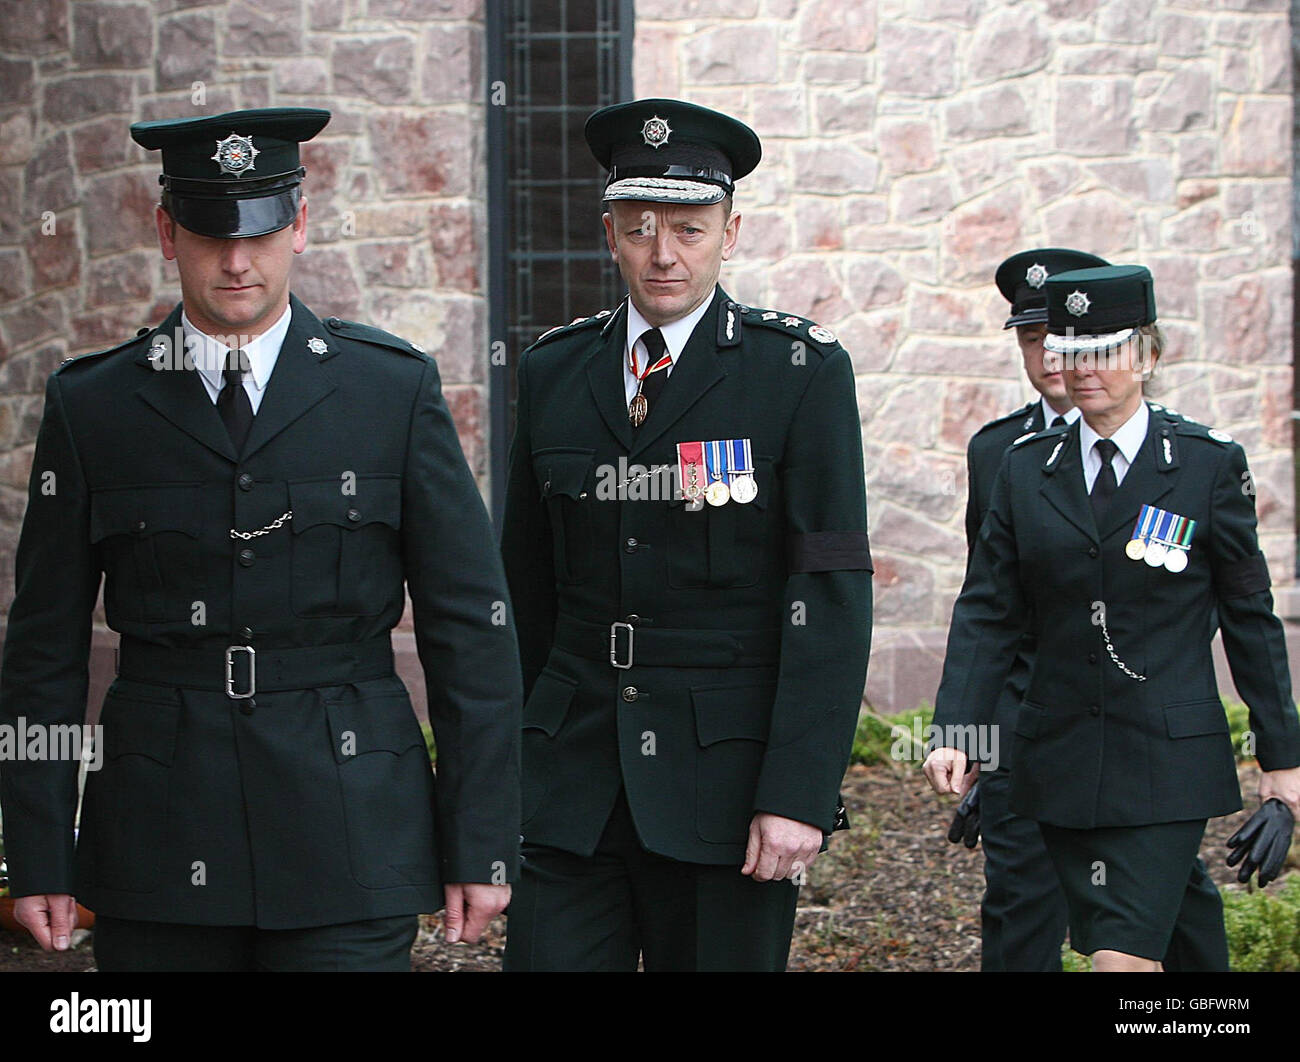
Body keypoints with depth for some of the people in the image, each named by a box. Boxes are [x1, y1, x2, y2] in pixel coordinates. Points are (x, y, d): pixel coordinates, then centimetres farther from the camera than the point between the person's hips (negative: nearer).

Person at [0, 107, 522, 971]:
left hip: (349, 850, -1)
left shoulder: (395, 388, 4)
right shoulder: (92, 405, 6)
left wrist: (482, 846, 0)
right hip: (157, 857, 1)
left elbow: (472, 630, 4)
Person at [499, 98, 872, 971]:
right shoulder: (553, 374, 10)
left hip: (730, 780, -3)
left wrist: (799, 795, -14)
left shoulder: (804, 370, -2)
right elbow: (527, 588, 14)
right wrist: (514, 763, 11)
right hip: (573, 784, 3)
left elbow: (833, 597, -8)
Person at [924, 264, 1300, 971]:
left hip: (1169, 754, -4)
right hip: (1060, 752, 4)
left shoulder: (1208, 463, -2)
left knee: (1124, 954, -15)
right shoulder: (1026, 468, 6)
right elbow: (986, 612, 4)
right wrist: (956, 732, -8)